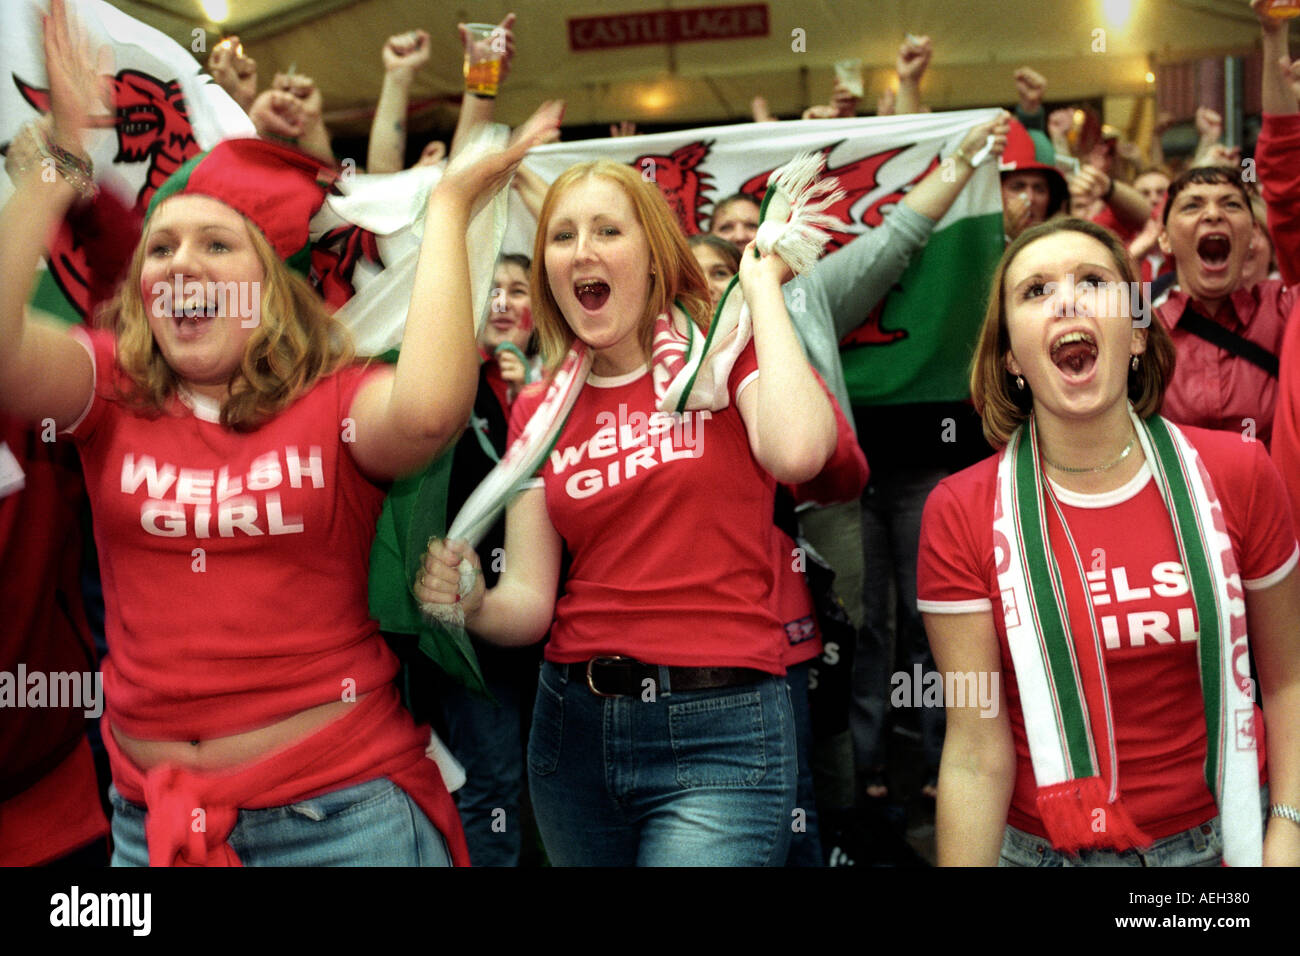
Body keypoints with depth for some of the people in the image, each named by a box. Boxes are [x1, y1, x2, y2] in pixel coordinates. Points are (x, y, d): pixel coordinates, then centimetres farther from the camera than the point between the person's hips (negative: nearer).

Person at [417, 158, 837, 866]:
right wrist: (468, 602, -20)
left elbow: (797, 451, -25)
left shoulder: (725, 355, -1)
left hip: (717, 734, -4)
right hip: (573, 722, 4)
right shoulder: (540, 410, 8)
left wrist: (762, 285, -12)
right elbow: (529, 603, 3)